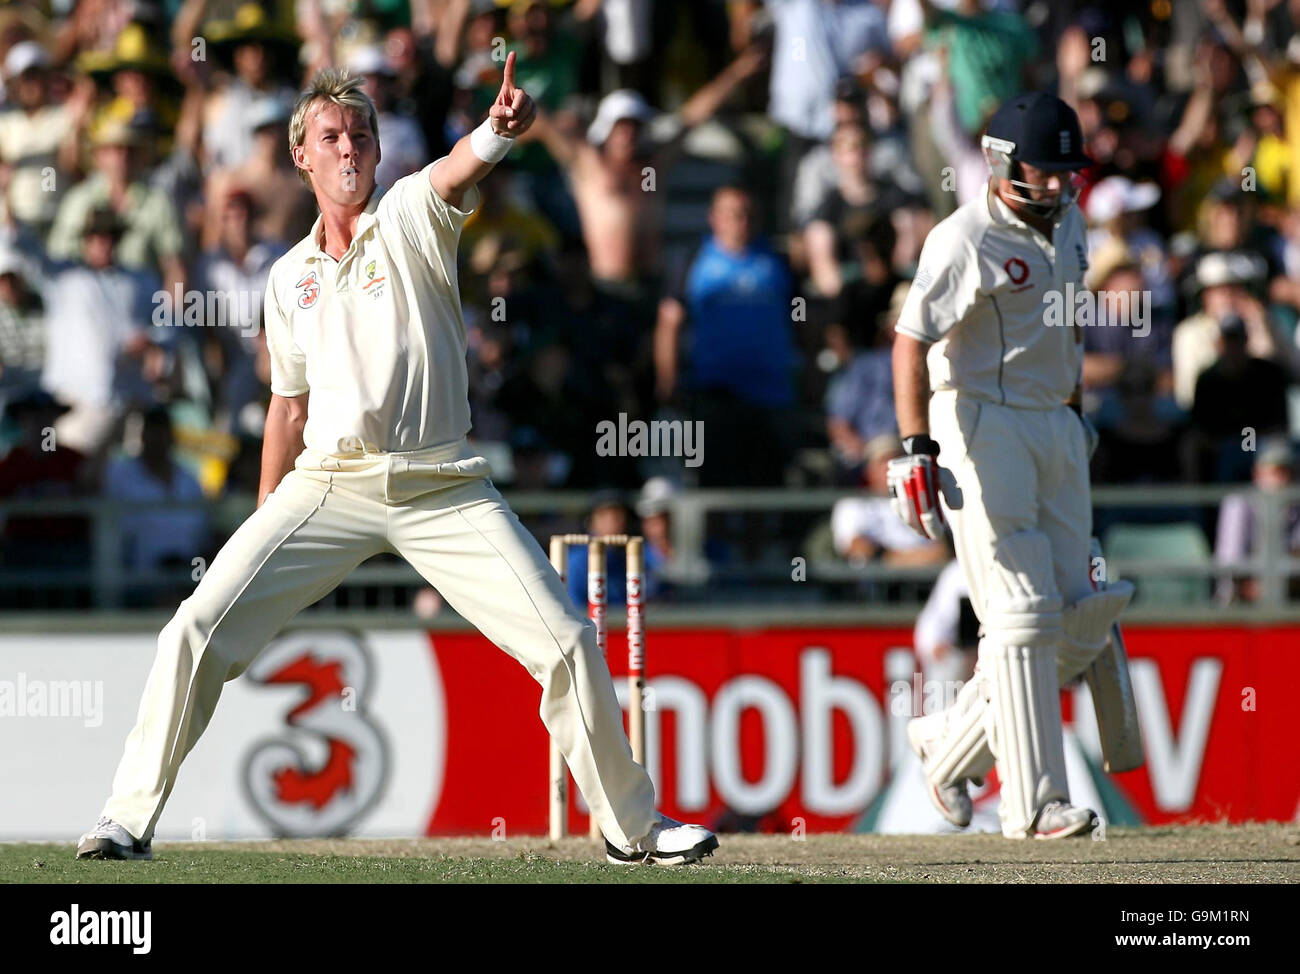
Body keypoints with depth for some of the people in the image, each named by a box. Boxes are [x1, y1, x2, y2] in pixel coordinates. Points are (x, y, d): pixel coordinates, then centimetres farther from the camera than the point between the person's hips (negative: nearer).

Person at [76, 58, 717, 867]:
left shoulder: (410, 217, 3)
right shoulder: (289, 277, 14)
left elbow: (459, 171, -22)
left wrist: (498, 131, -45)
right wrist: (263, 531, 20)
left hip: (442, 489, -3)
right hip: (326, 487, 3)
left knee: (567, 642, -10)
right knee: (200, 629, -12)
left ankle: (633, 825, 8)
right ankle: (129, 821, -3)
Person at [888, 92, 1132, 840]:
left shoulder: (1065, 221, 11)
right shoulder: (966, 239, -14)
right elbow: (912, 339, -20)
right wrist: (917, 446, -29)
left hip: (1055, 430, 8)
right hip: (981, 423, -8)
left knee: (1078, 627, 4)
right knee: (1023, 616, -13)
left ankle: (952, 744, 20)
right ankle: (1034, 801, -11)